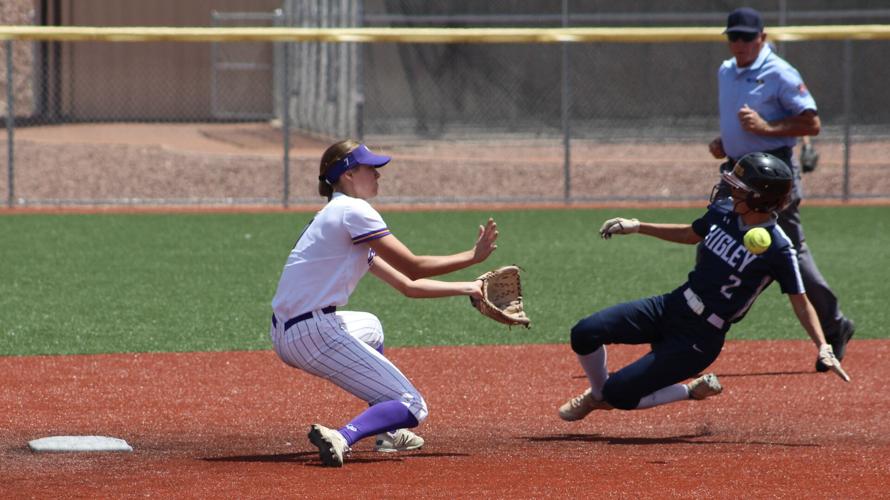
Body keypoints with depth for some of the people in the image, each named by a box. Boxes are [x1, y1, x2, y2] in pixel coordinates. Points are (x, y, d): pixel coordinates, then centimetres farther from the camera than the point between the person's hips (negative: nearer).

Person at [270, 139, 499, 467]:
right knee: (412, 408, -6)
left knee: (370, 328, 41)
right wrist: (473, 256, -2)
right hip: (314, 334, -10)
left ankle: (389, 433, 33)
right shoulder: (354, 211, -7)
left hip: (285, 334, 10)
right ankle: (341, 438, -31)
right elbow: (413, 267, -11)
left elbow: (407, 286, 23)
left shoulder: (335, 214, 22)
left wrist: (468, 289, 23)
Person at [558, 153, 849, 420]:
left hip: (699, 339, -6)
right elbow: (690, 235, 22)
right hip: (670, 307, 6)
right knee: (585, 333, -9)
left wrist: (823, 348, -22)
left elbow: (800, 302, -12)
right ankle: (598, 395, 21)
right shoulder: (722, 215, 2)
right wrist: (637, 227, 17)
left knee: (618, 395, -12)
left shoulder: (778, 250, -18)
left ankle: (692, 391, 12)